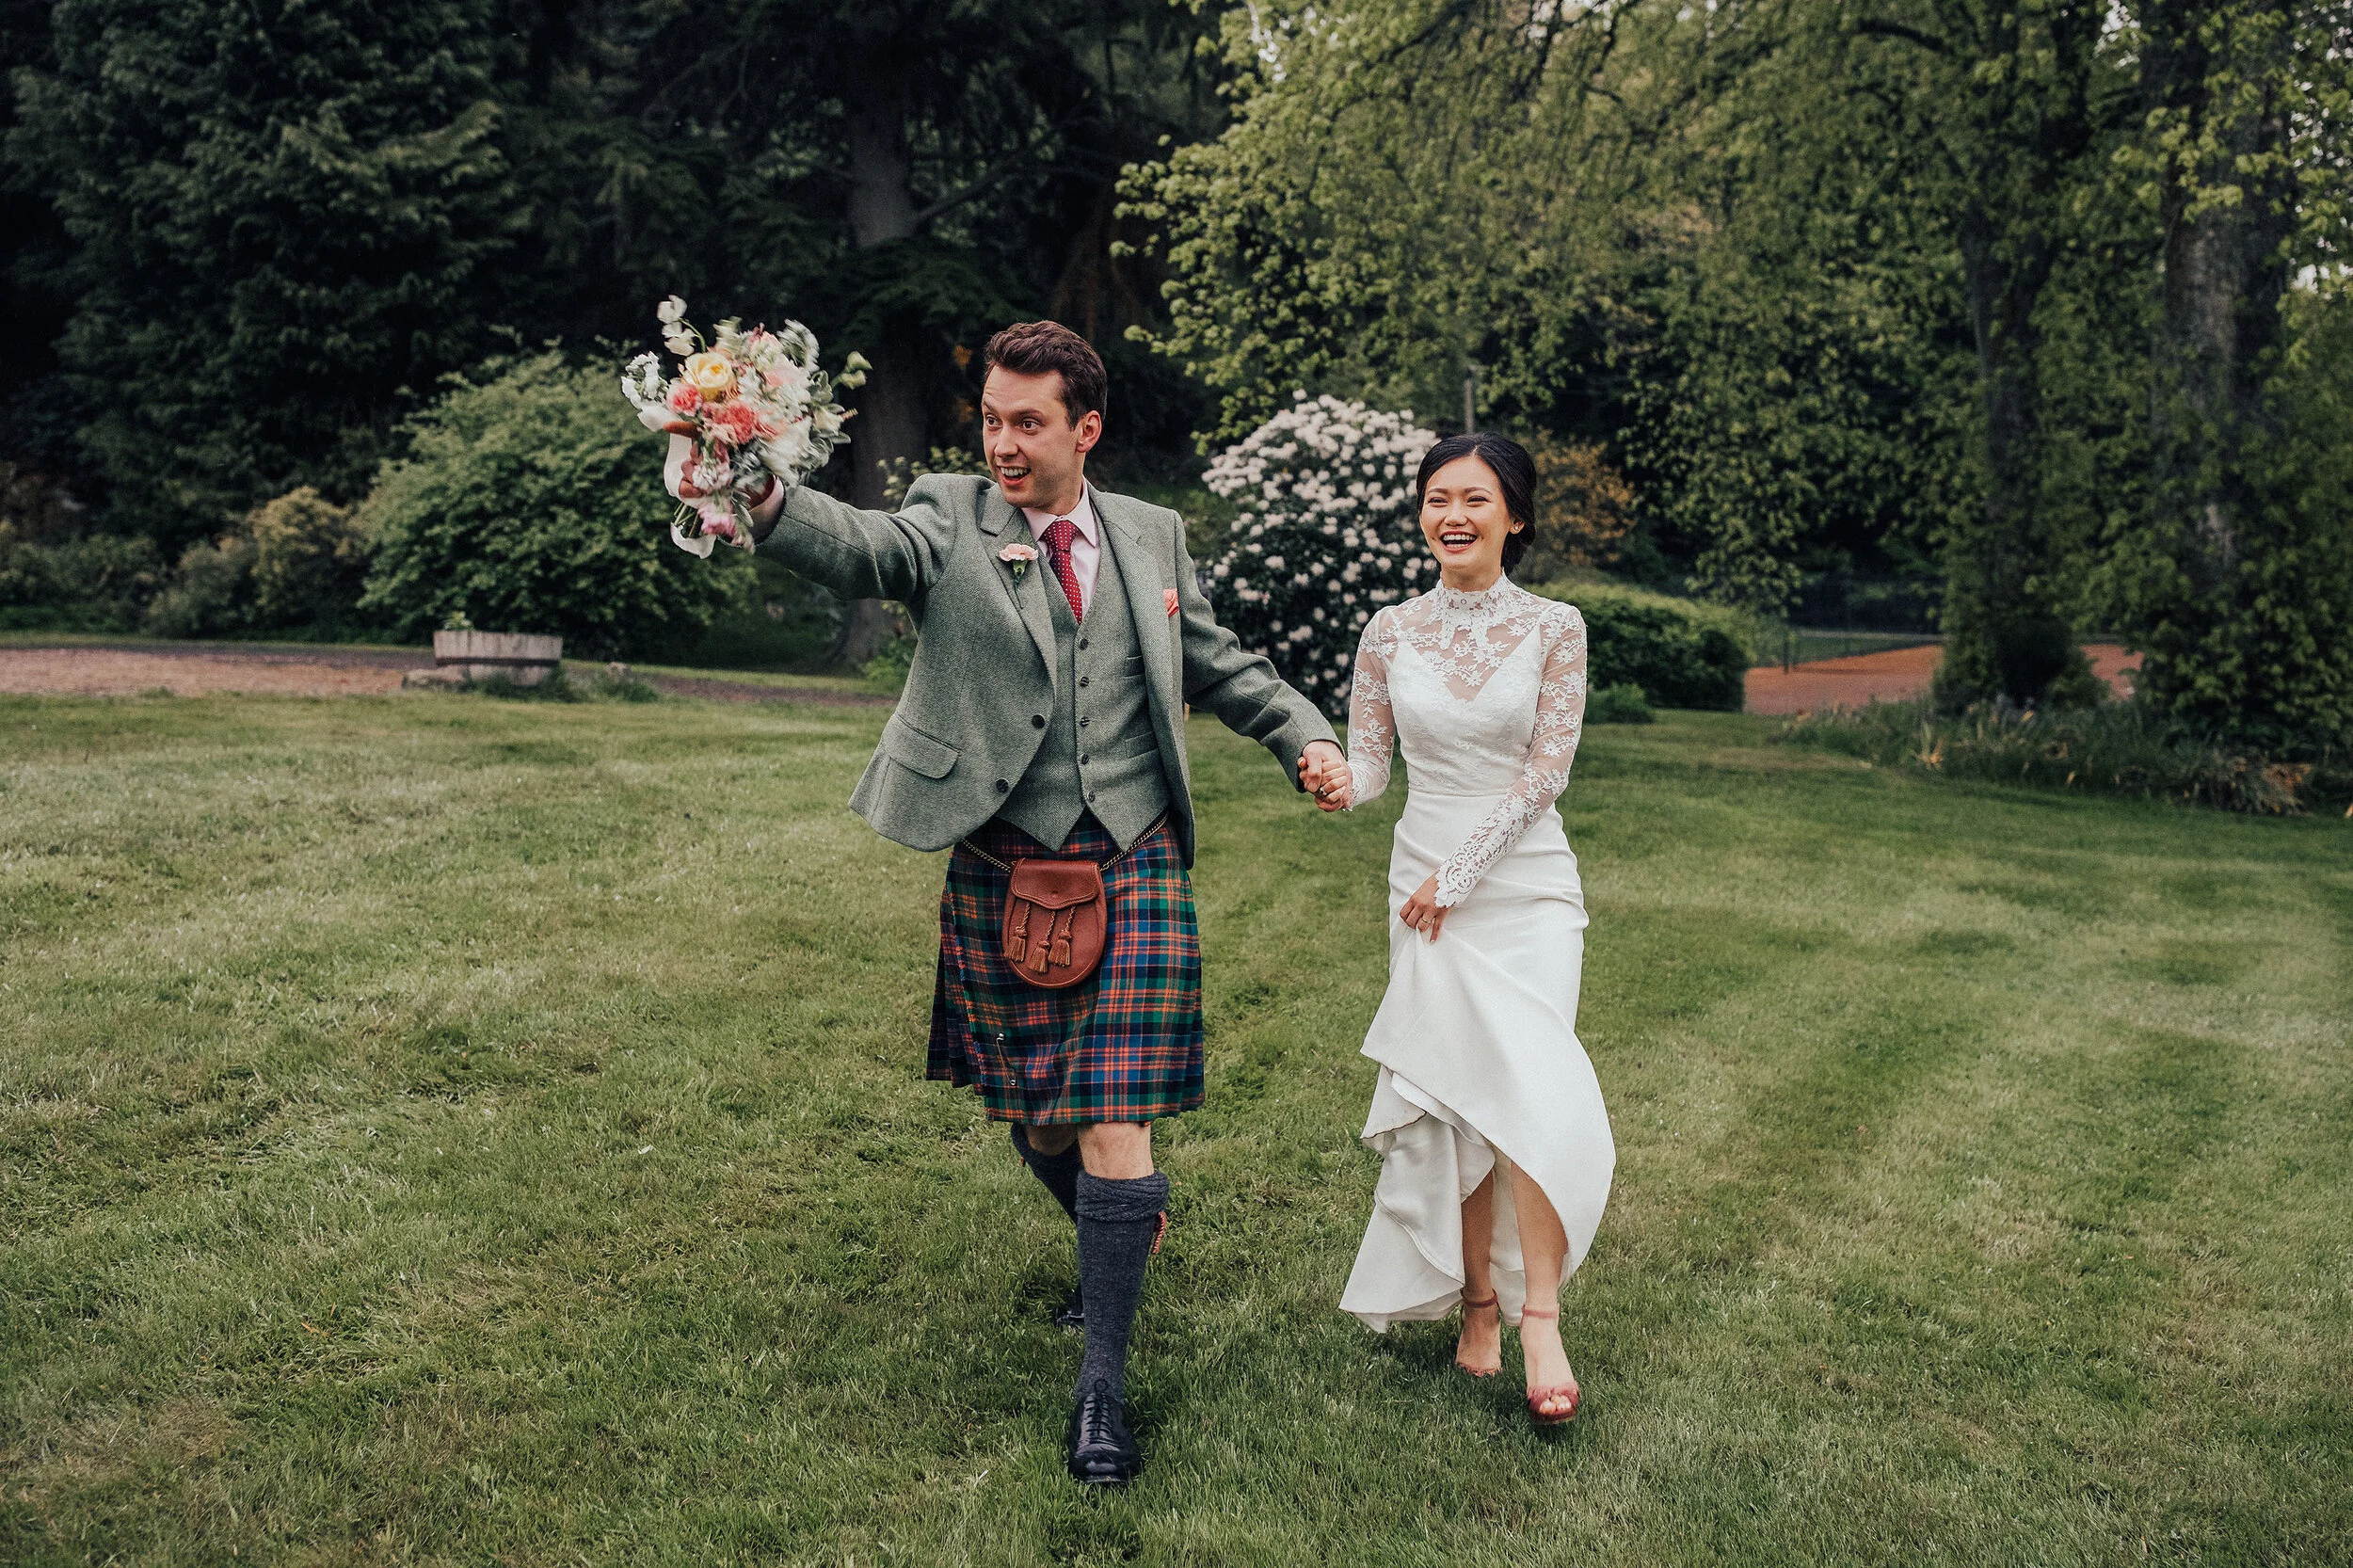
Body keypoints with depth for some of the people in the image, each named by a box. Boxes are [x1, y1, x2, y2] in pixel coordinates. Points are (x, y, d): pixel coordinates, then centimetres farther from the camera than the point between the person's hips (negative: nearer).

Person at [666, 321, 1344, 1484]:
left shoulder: (1150, 534, 8)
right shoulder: (951, 519, -2)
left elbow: (1212, 663, 20)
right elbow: (864, 550, -24)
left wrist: (1304, 734, 6)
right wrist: (763, 502, -44)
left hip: (1132, 865, 0)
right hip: (1001, 872, 0)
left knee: (1112, 1122, -7)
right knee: (1032, 1114, 15)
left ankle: (1102, 1383, 5)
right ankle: (1122, 1233, 47)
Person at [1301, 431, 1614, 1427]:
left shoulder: (1554, 628, -2)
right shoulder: (1390, 633, 4)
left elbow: (1544, 771, -6)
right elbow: (1369, 759, 4)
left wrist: (1457, 875, -11)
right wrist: (1338, 785, -20)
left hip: (1527, 885, -2)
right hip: (1424, 886, 2)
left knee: (1528, 1092, -15)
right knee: (1458, 1101, 2)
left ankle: (1538, 1324, -5)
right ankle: (1479, 1307, 14)